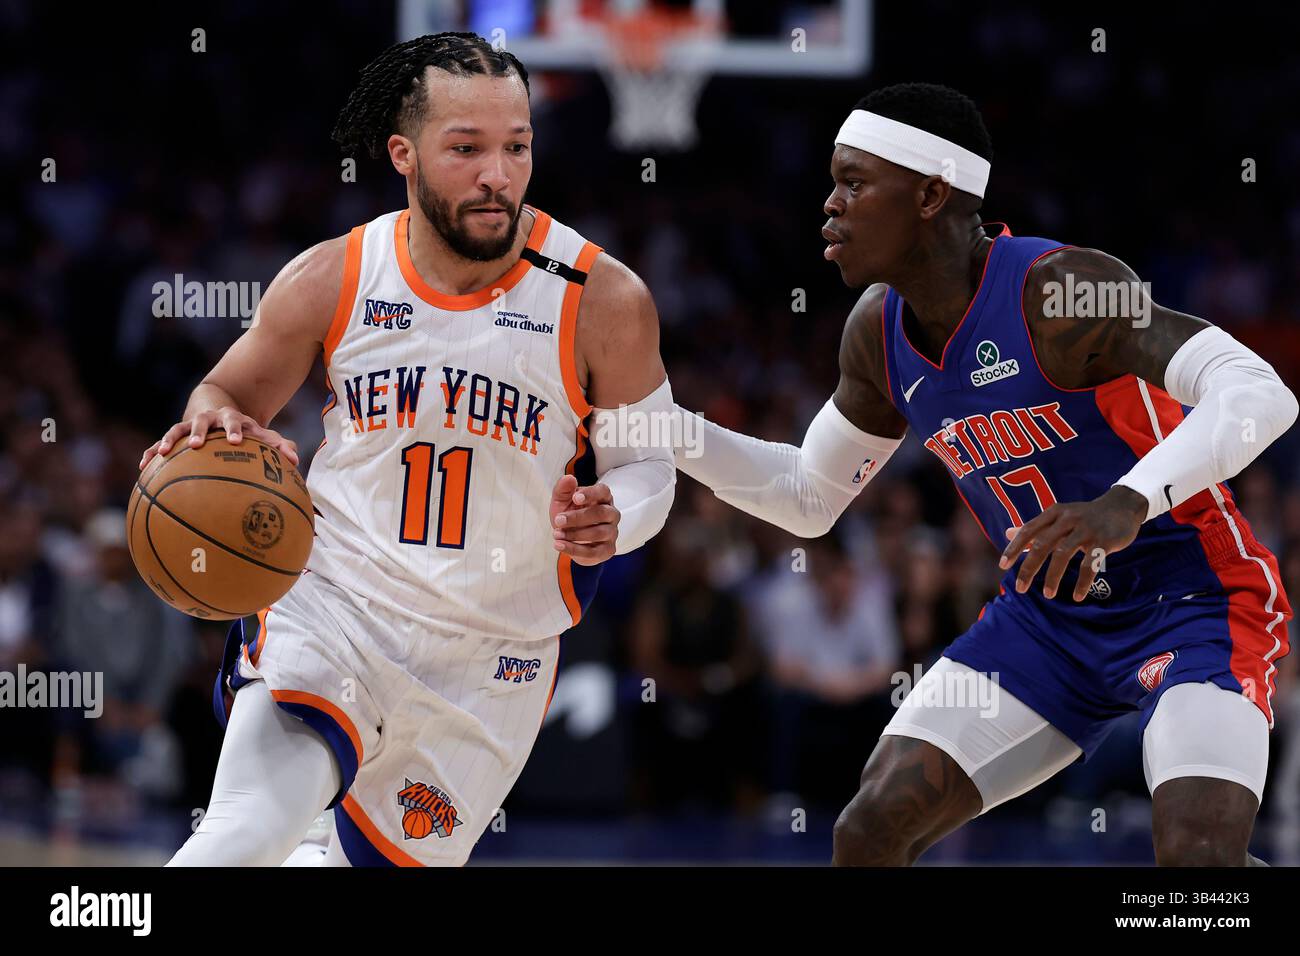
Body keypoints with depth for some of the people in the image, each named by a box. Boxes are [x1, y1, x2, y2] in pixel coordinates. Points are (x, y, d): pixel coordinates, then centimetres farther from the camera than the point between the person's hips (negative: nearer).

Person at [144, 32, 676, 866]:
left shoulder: (603, 300, -11)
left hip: (490, 662, 1)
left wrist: (609, 522, -23)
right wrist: (213, 425, -17)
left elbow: (646, 463, 1)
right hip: (330, 609, -1)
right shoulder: (329, 282, -7)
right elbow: (228, 394, 9)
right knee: (248, 838, -27)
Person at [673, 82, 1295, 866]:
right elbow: (809, 499, 16)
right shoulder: (879, 333, -1)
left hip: (1193, 602, -7)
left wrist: (1129, 503, -52)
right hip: (1049, 619, 7)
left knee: (1198, 857, -29)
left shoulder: (1057, 289, -25)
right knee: (871, 830, -6)